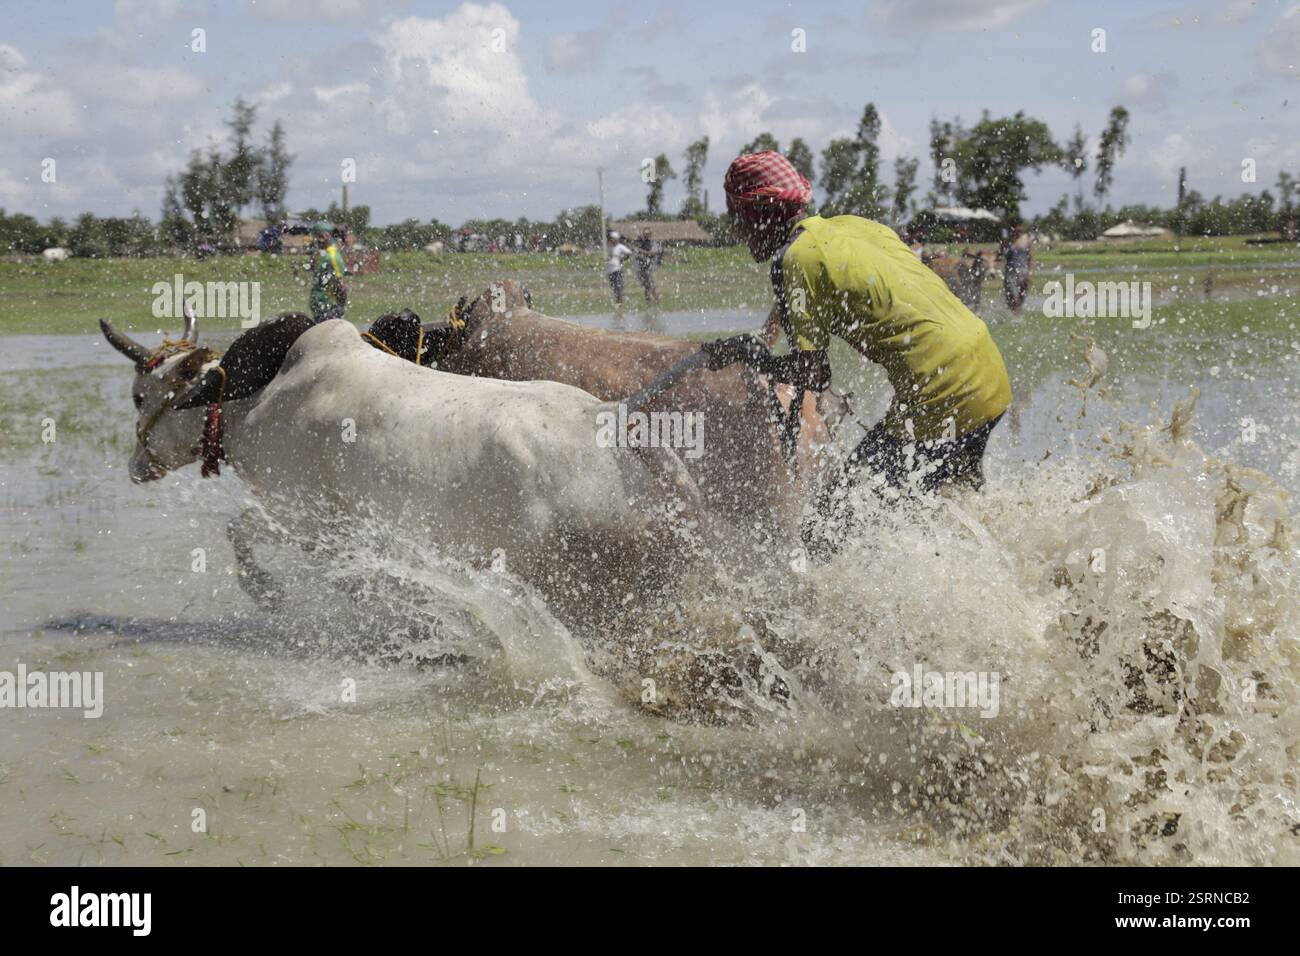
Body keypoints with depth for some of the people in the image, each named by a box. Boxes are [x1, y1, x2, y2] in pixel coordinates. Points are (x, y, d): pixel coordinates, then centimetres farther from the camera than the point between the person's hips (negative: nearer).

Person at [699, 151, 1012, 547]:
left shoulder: (796, 260, -9)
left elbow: (814, 375, -11)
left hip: (939, 402, -9)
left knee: (835, 515, -4)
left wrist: (744, 351, 4)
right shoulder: (853, 225, 13)